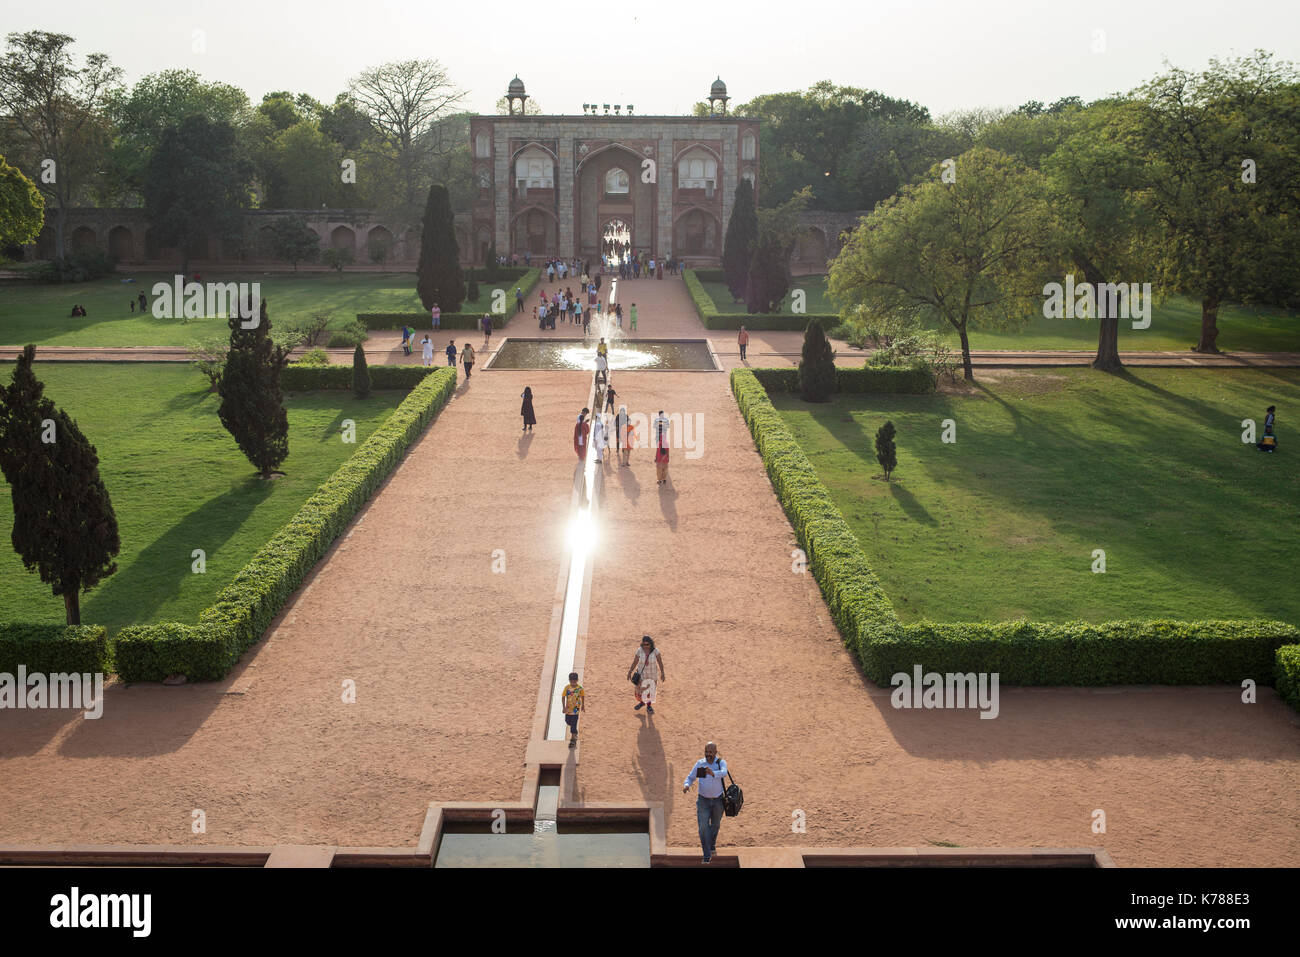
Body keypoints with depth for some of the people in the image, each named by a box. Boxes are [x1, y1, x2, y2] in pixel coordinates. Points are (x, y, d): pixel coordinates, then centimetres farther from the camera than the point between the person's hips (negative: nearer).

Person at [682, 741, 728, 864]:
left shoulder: (721, 763, -10)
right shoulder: (699, 764, -5)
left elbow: (724, 773, -32)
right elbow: (691, 777, 2)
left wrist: (713, 773, -53)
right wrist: (686, 785, -21)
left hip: (718, 800, 0)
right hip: (703, 800, 0)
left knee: (715, 825, 19)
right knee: (703, 827, -12)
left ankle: (712, 845, 47)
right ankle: (707, 855, -7)